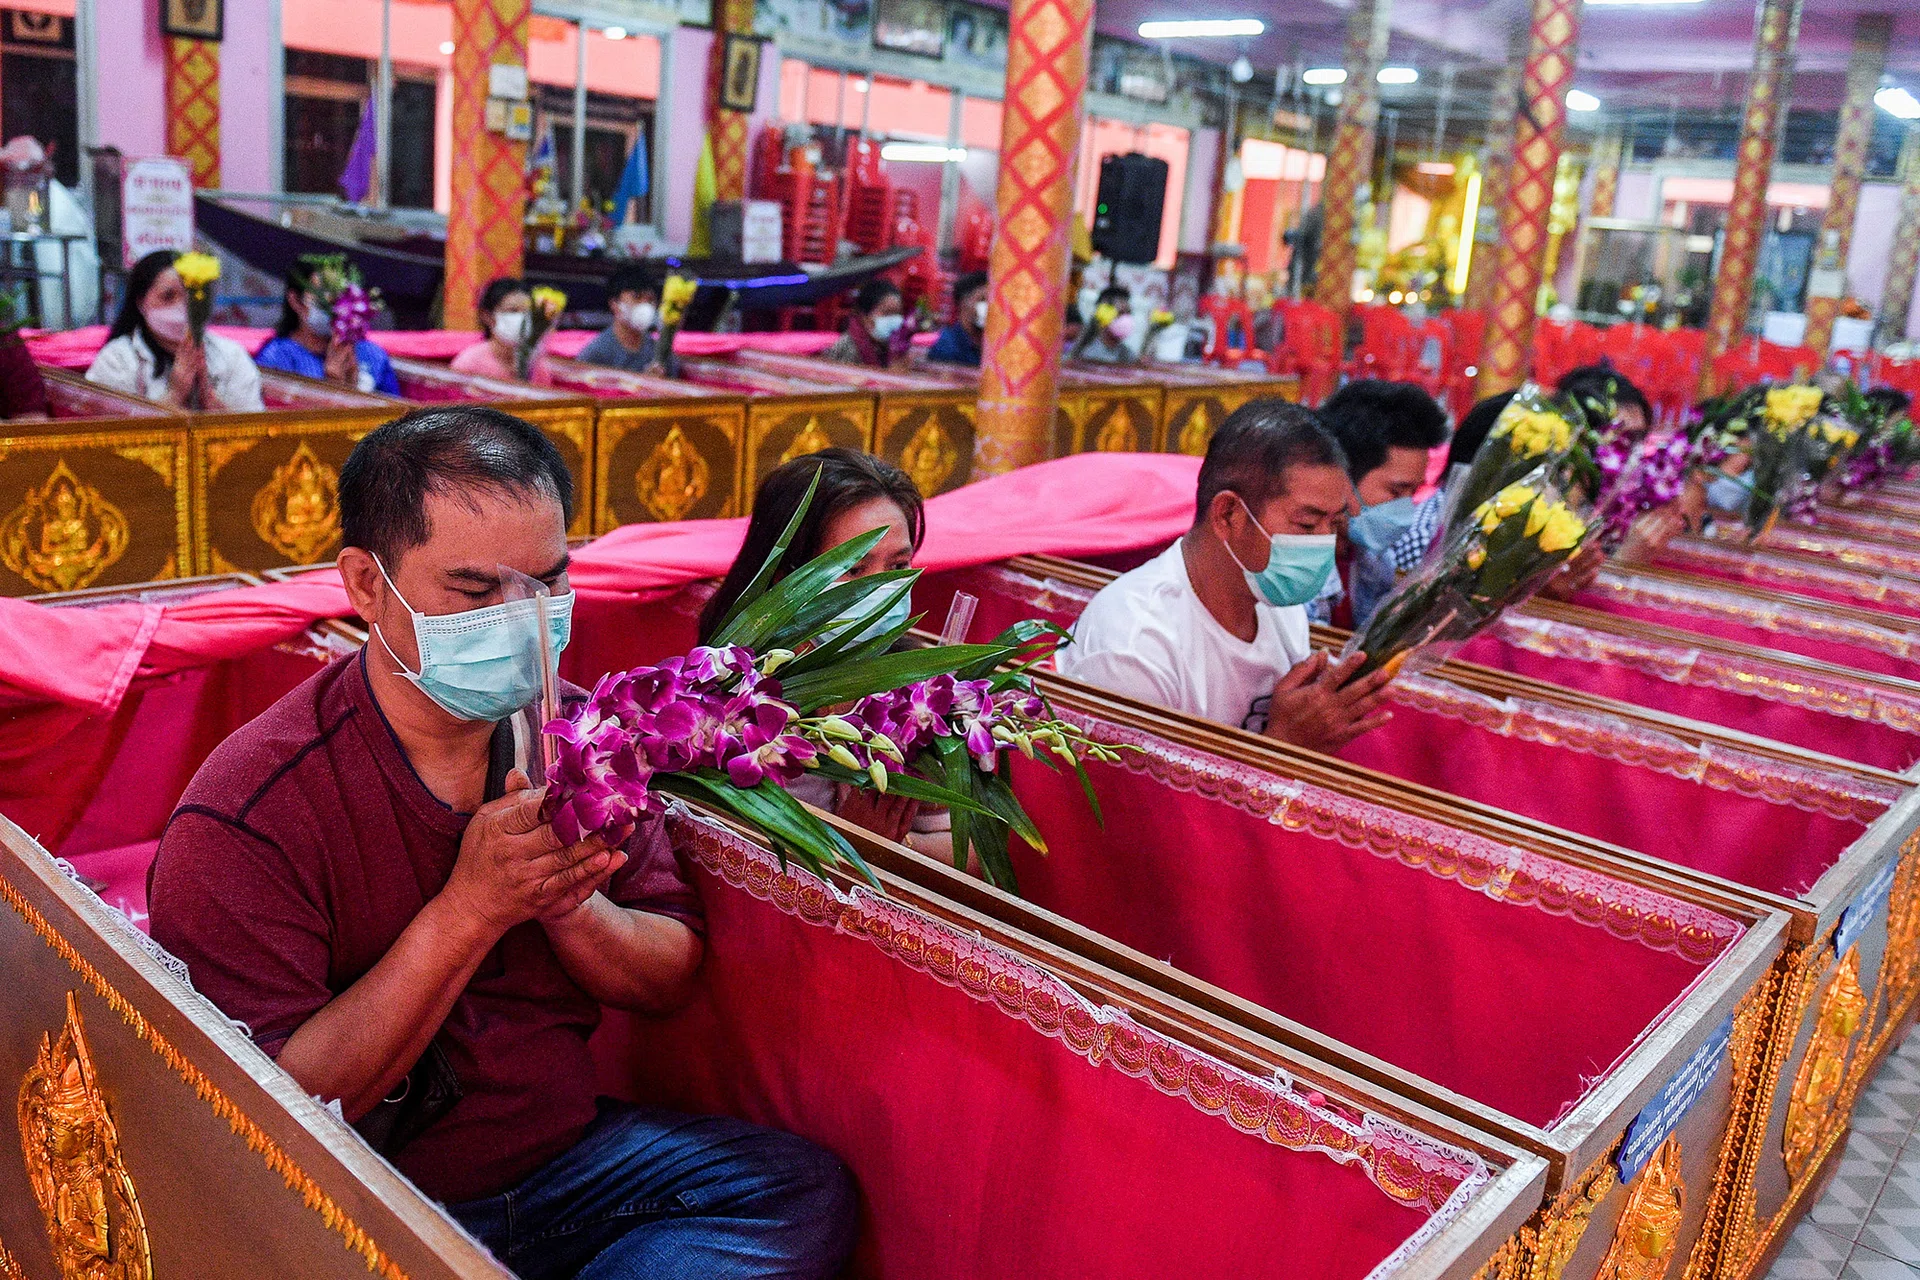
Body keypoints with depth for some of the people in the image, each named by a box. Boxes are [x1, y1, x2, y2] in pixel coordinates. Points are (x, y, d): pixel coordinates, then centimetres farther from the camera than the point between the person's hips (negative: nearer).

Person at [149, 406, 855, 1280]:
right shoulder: (245, 818, -18)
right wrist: (469, 910, -28)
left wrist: (569, 905, -20)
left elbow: (672, 979, 2)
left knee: (807, 1190, -10)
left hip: (565, 1152, 6)